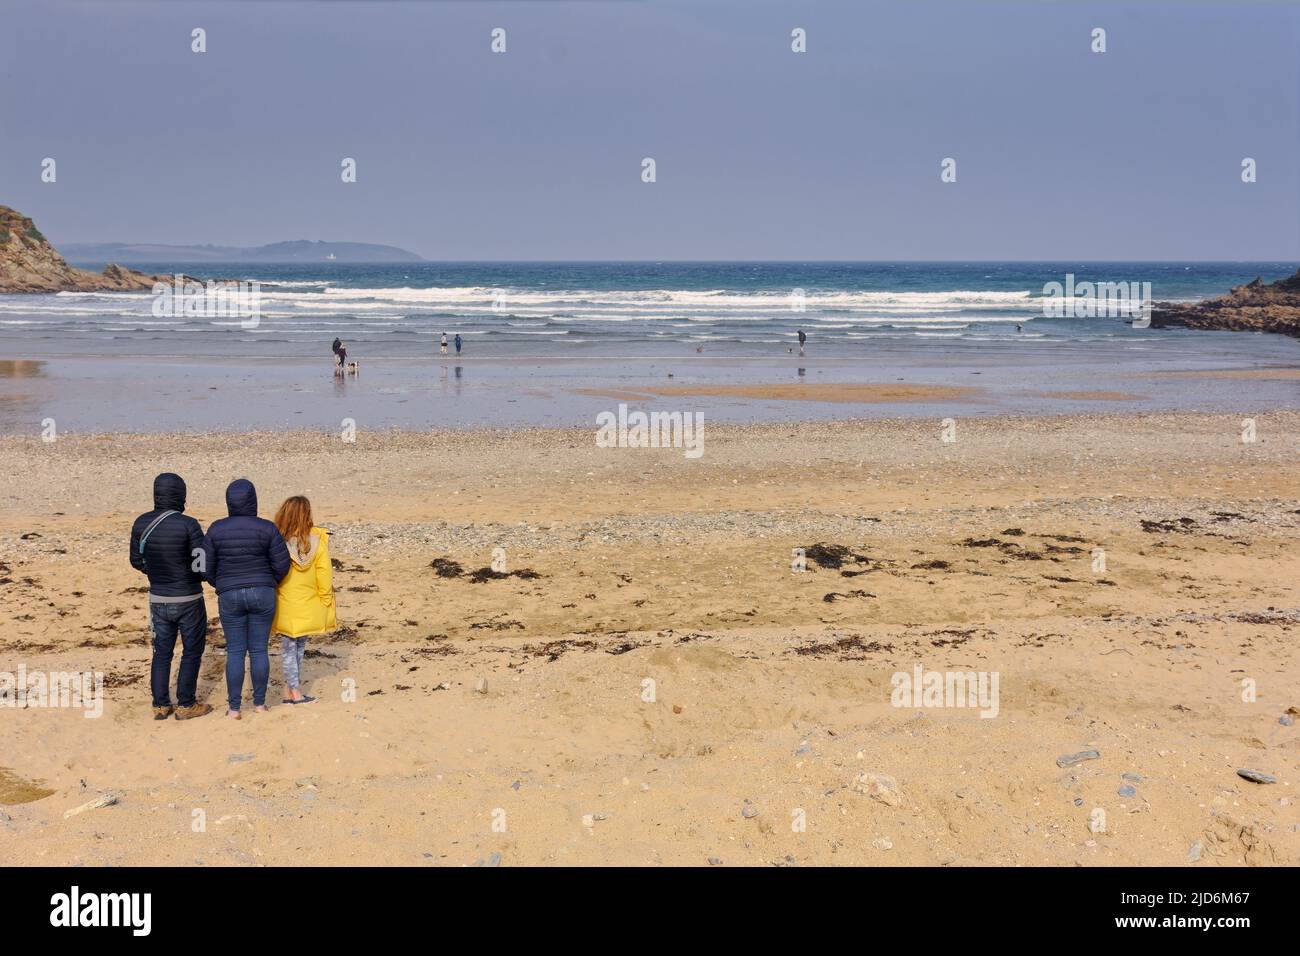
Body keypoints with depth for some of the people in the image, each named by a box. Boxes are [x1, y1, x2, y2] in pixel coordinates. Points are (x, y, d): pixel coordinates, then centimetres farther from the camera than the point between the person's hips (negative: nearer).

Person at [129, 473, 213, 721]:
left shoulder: (141, 523, -4)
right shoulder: (187, 524, -19)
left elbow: (137, 561, 7)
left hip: (158, 599, 4)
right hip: (188, 600, -4)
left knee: (161, 652, 15)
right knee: (192, 651, 9)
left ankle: (161, 705, 17)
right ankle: (185, 705, 13)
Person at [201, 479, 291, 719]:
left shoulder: (217, 529, -7)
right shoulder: (267, 528, -10)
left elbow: (206, 567, -2)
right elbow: (282, 564, -8)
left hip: (230, 598, 0)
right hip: (262, 595, 0)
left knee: (235, 652, 9)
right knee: (259, 650, 10)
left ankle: (234, 708, 11)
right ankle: (259, 703, 17)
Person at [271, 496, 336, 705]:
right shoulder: (318, 541, -10)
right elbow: (325, 578, -6)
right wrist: (328, 606, 5)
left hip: (286, 607, -1)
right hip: (309, 607, 1)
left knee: (289, 647, 10)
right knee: (299, 646, 14)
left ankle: (292, 690, 10)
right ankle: (292, 690, 16)